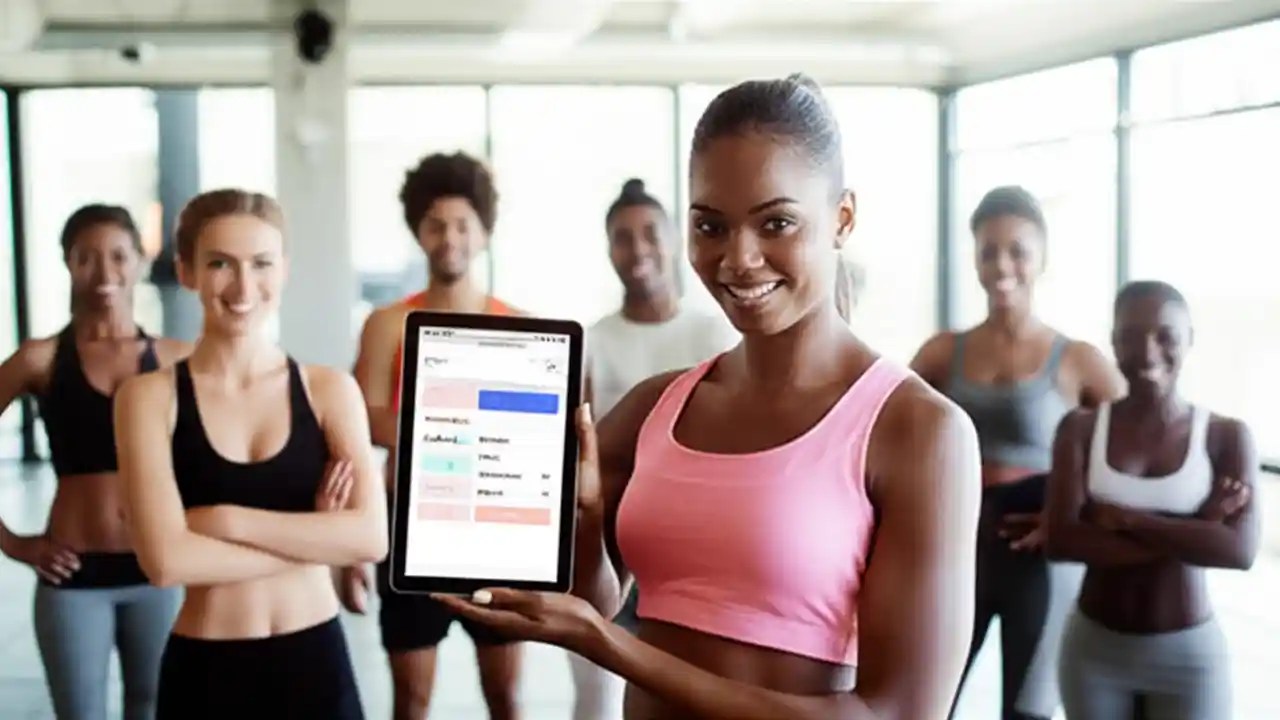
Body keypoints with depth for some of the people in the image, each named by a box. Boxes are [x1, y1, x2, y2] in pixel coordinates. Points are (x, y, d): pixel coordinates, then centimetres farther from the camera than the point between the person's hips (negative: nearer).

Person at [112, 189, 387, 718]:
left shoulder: (330, 389, -1)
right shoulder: (149, 396, -5)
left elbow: (372, 536, -13)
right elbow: (166, 559, -16)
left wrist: (226, 520, -15)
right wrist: (313, 537, -13)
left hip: (316, 660, 1)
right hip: (206, 671, -1)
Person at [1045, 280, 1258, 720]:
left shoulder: (1227, 436, -6)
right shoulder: (1081, 428, -5)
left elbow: (1240, 550, -18)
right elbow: (1060, 540, -18)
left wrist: (1124, 518, -19)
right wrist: (1192, 531, -20)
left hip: (1189, 655, -1)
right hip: (1093, 647, 1)